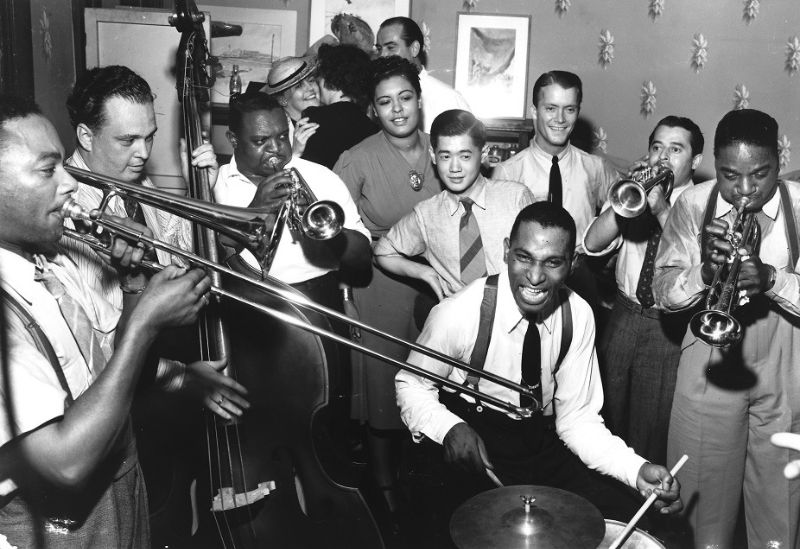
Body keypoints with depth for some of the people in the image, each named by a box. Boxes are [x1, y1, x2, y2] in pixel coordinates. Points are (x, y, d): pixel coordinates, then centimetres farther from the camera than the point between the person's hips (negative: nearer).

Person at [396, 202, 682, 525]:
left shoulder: (577, 315, -9)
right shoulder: (460, 314, -21)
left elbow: (577, 418, -4)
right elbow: (411, 385, -6)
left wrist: (638, 470, -19)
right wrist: (449, 428, -26)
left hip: (545, 448, 4)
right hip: (475, 453, -3)